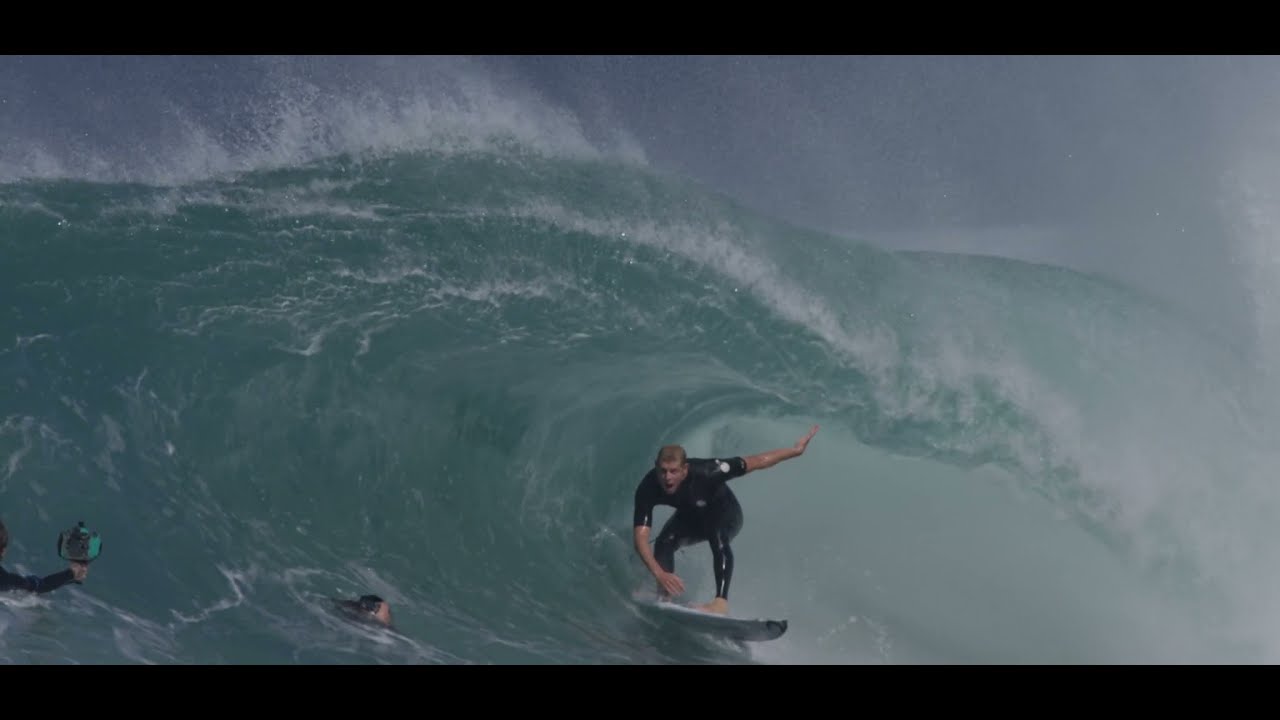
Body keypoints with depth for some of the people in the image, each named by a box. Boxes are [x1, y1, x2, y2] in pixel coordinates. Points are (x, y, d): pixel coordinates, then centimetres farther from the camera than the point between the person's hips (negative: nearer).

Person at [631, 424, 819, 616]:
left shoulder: (705, 472, -40)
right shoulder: (647, 490, -34)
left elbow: (755, 462, -30)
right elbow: (641, 539, -38)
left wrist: (796, 450, -26)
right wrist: (660, 574, -53)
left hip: (725, 513, -3)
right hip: (689, 517, 3)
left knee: (717, 537, -35)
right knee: (664, 542, -24)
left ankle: (721, 601, -42)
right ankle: (664, 598, -12)